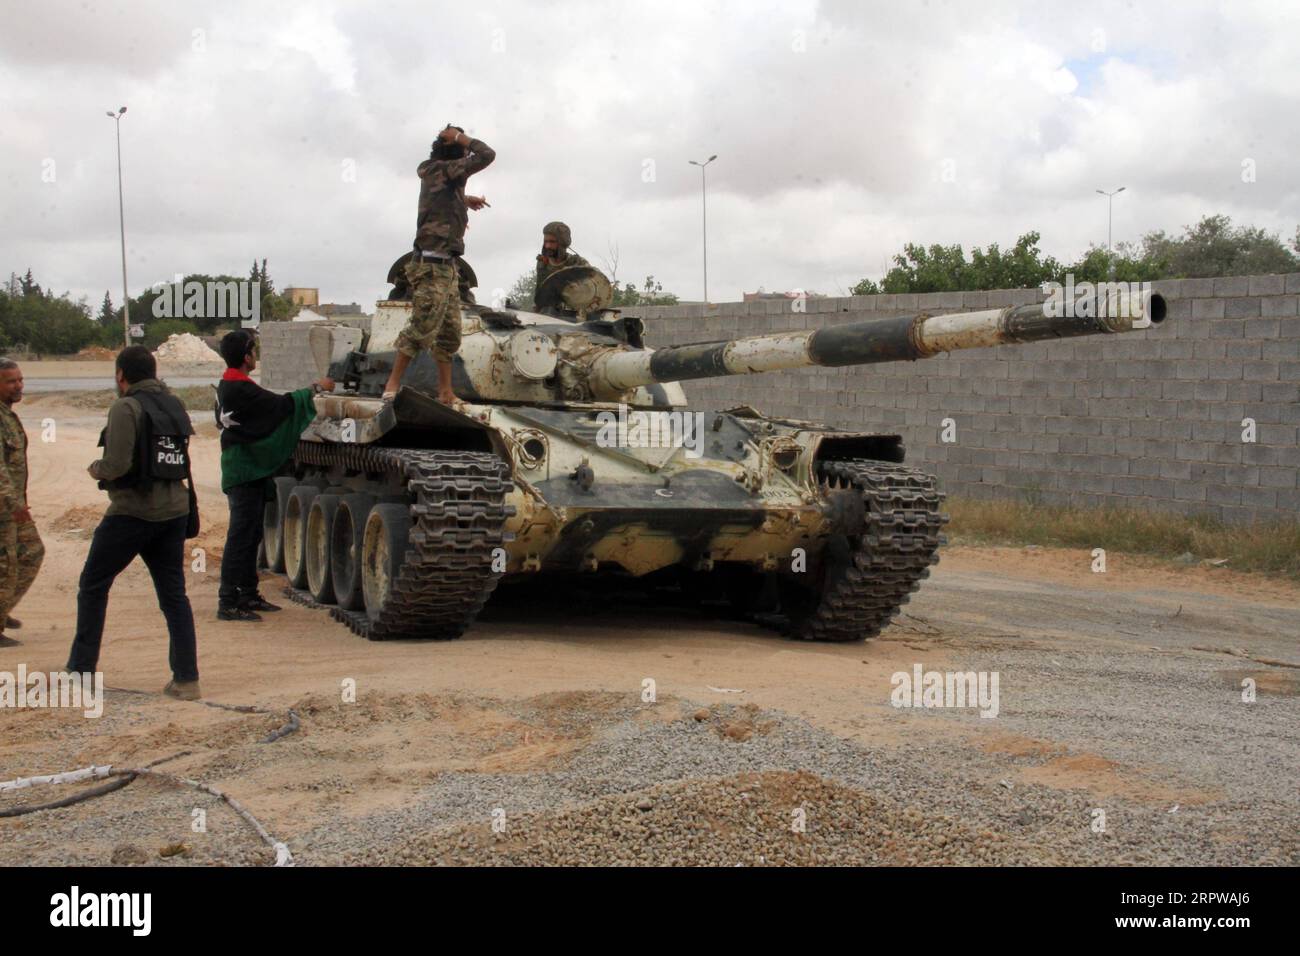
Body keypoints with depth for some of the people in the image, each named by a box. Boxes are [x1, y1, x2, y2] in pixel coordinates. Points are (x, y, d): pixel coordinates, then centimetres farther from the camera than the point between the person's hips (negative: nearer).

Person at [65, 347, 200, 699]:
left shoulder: (126, 408, -12)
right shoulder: (175, 406, 10)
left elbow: (117, 465, -20)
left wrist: (95, 468, 1)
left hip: (131, 512, -6)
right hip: (174, 511, 6)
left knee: (93, 586, 10)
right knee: (173, 594, 8)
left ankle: (81, 670, 14)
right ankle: (186, 678, 2)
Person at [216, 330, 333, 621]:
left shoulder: (227, 386, 12)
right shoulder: (241, 389, -20)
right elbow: (281, 405, -18)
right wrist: (316, 388, -5)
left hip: (249, 469, 10)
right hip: (245, 471, -10)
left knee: (250, 533, 16)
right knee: (241, 534, -8)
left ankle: (248, 594, 23)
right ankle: (228, 603, -7)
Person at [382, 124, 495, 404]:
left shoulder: (443, 177, 18)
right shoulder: (441, 170, -9)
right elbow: (486, 156, -14)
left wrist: (466, 200, 33)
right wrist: (459, 138, -4)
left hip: (446, 267, 10)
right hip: (432, 265, -10)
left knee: (449, 331, 9)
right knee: (423, 328, -11)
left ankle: (445, 392, 12)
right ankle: (392, 387, -6)